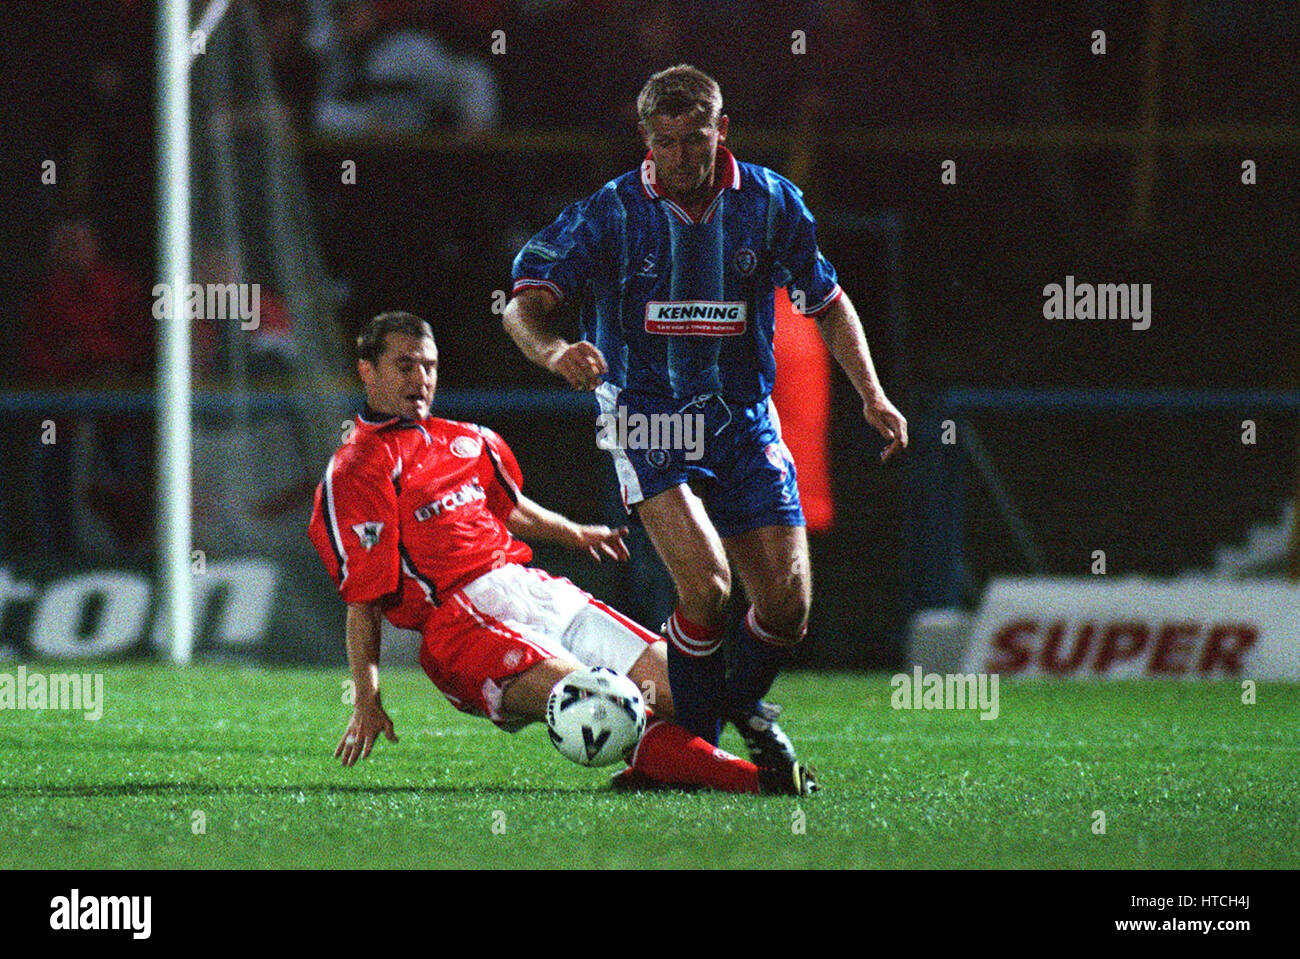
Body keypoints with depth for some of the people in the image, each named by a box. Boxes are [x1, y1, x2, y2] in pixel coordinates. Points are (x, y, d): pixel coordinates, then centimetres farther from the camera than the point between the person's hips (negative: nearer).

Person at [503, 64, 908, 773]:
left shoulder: (769, 203, -1)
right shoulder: (610, 212, -9)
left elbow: (828, 302, 11)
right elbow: (523, 303, -15)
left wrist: (871, 394, -1)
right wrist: (552, 351, -38)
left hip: (744, 419, 3)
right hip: (649, 417, -3)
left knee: (787, 607, -1)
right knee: (706, 584, -24)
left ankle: (745, 704, 33)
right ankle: (695, 742, -2)